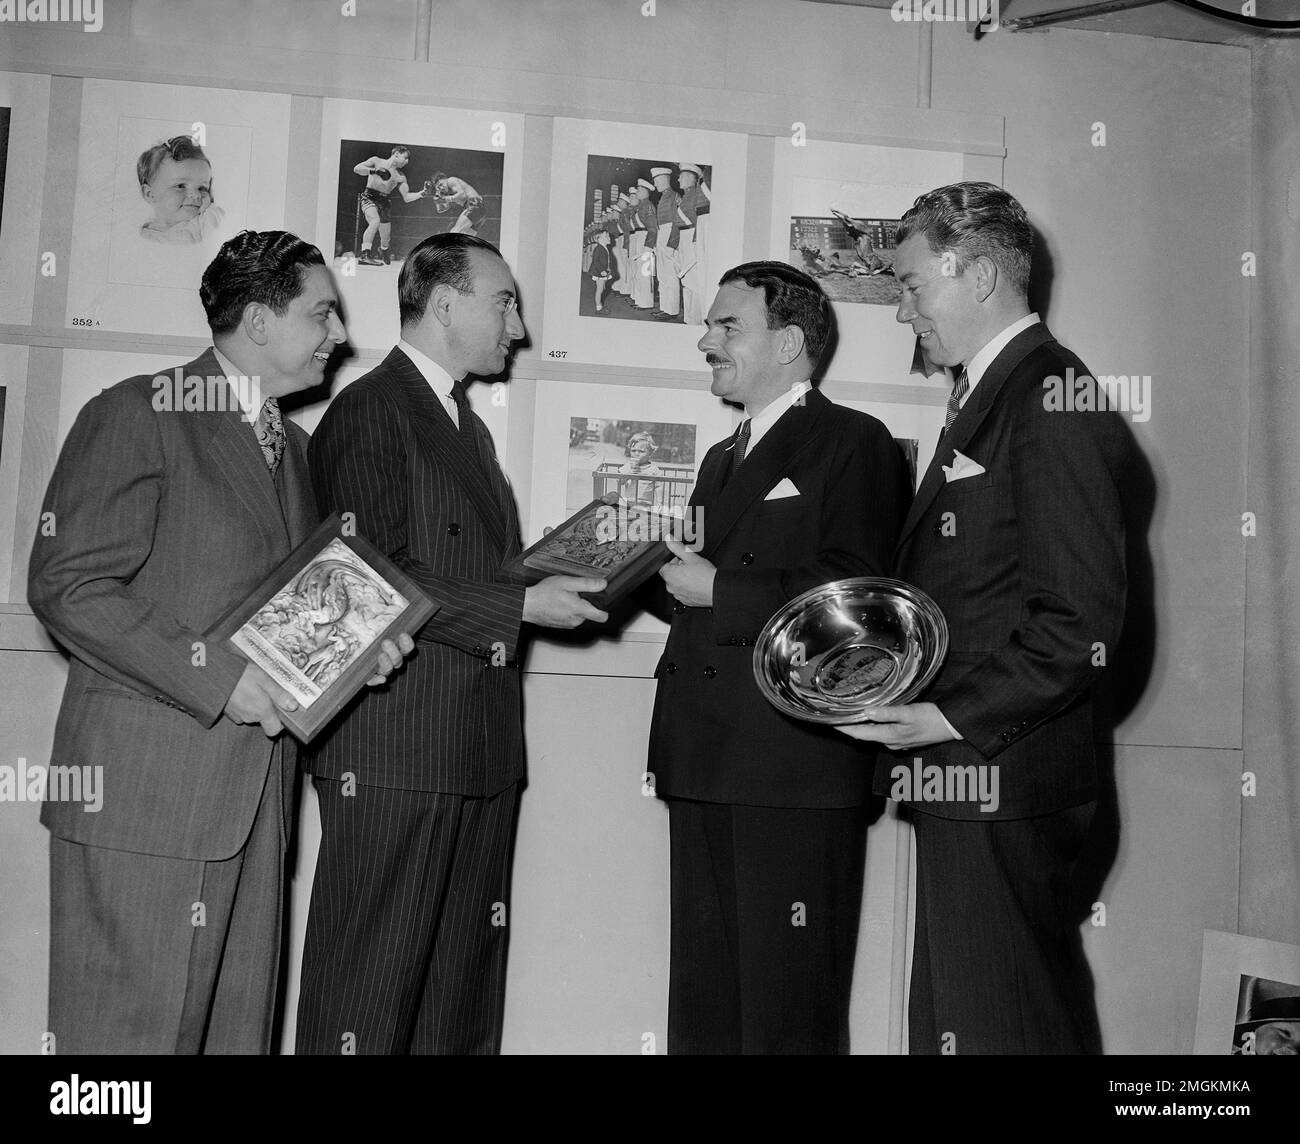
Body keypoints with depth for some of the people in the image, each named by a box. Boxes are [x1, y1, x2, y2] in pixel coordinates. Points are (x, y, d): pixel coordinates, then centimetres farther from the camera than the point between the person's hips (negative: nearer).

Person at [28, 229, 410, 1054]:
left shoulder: (293, 445, 20)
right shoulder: (138, 414, -5)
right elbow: (65, 585, -13)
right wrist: (216, 677, -18)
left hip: (258, 796, 7)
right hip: (147, 791, -7)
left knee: (239, 1028, 10)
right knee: (133, 1033, 0)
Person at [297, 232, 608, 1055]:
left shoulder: (470, 428, 23)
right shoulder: (370, 413, -7)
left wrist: (560, 579, 8)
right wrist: (520, 604, -16)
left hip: (482, 751, 9)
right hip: (395, 751, -9)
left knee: (466, 986, 13)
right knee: (371, 987, -1)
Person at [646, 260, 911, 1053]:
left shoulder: (854, 442, -3)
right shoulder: (722, 459, 24)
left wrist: (719, 591, -11)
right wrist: (673, 577, 6)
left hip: (796, 764, -8)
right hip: (704, 766, 8)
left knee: (788, 1013, 1)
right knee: (702, 1005, 13)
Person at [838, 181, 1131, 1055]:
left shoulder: (1053, 400, -15)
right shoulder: (986, 398, 17)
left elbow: (1082, 622, -20)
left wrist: (955, 716, -18)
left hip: (997, 781, -9)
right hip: (967, 778, 10)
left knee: (988, 1024, 1)